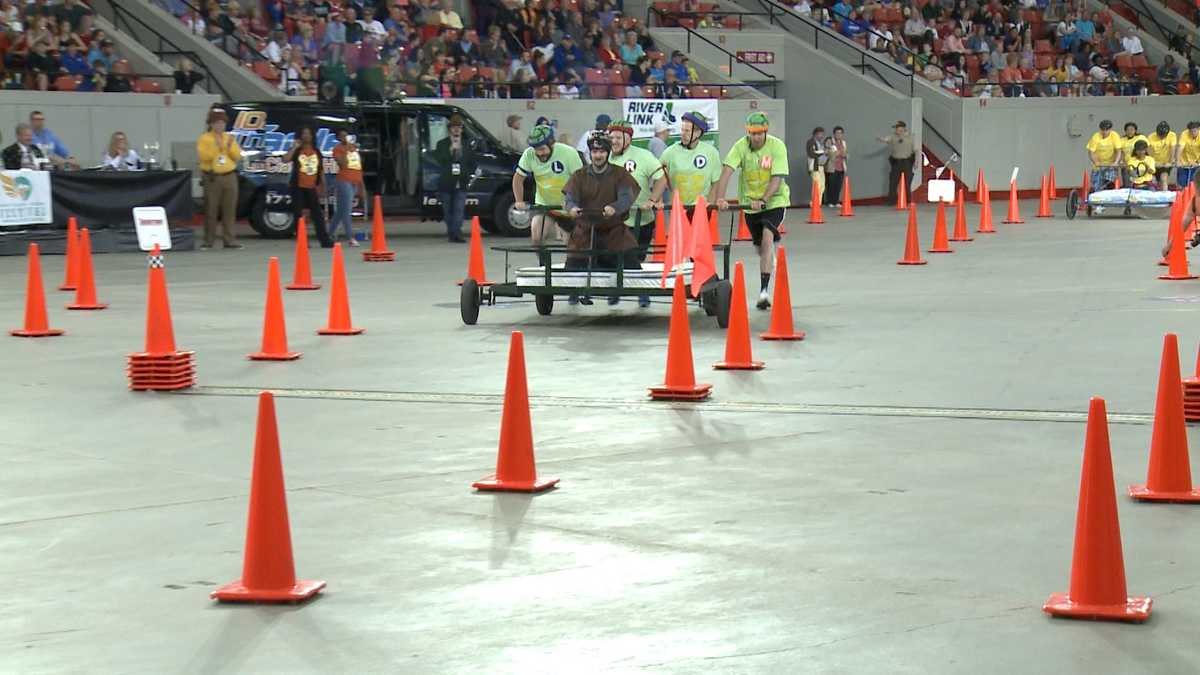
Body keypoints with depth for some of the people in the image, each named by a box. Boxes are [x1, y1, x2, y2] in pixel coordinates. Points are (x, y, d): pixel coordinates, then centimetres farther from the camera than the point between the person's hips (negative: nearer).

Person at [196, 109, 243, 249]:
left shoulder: (230, 138, 14)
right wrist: (216, 146, -19)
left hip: (229, 177, 3)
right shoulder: (204, 139, 2)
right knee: (211, 210, -4)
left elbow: (237, 156, 8)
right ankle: (208, 240, -1)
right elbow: (203, 156, -11)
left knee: (229, 210, 1)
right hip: (212, 178, -3)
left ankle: (229, 239, 3)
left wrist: (230, 146, -8)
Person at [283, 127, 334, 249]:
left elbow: (321, 170, 16)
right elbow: (285, 160, -17)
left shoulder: (316, 152, 12)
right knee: (299, 214, -2)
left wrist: (323, 185, 12)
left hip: (312, 187, 3)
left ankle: (325, 240, 2)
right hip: (298, 187, -3)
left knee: (317, 214, 1)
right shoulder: (296, 151, 1)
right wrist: (295, 147, -16)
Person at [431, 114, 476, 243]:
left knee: (459, 209, -12)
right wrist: (451, 149, -13)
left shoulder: (466, 145, 13)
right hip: (446, 183, 0)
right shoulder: (442, 144, 7)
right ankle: (451, 232, 17)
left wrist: (470, 174, 3)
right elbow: (438, 160, -5)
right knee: (448, 210, 6)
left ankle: (456, 233, -18)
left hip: (461, 183, 0)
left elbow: (473, 162, 18)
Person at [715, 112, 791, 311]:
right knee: (761, 247, 14)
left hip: (774, 200, -3)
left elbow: (777, 178, -22)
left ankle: (764, 290, -26)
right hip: (750, 202, 3)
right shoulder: (741, 146, -12)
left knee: (767, 236, -24)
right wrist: (720, 198, -36)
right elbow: (726, 171, -23)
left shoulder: (777, 147, -17)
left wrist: (763, 200, -35)